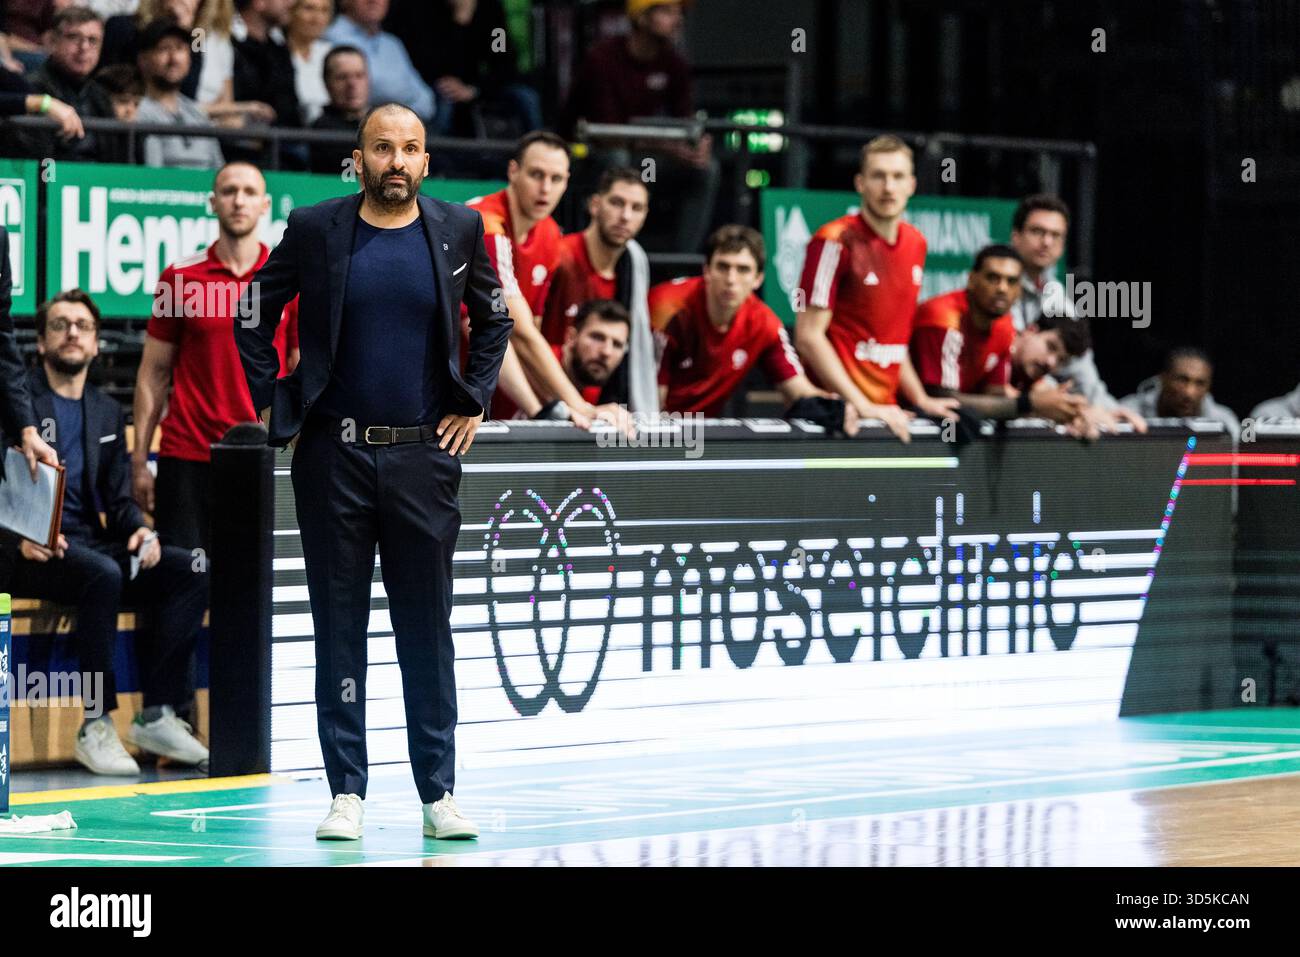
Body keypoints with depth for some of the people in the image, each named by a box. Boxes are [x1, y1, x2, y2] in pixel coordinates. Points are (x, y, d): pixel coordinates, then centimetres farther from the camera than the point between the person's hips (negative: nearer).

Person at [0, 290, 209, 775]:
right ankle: (96, 725, -31)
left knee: (190, 569, -16)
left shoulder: (107, 412, 20)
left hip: (89, 543, 7)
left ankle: (158, 713, -17)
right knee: (103, 573, -36)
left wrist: (139, 529, -5)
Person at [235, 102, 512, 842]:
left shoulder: (459, 229, 4)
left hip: (425, 454, 1)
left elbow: (494, 321, 17)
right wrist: (269, 400, 4)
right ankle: (347, 794, 8)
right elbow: (254, 314, 11)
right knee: (339, 626, 3)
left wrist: (474, 404, 8)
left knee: (428, 628, 3)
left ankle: (439, 793, 9)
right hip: (335, 454, 0)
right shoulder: (315, 231, 1)